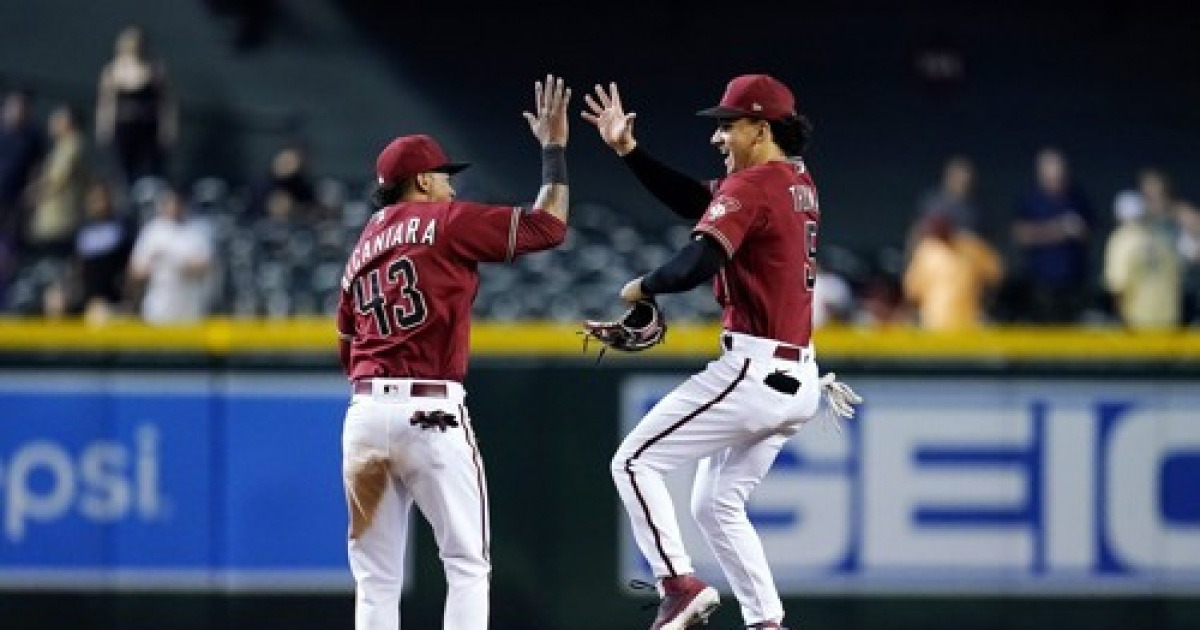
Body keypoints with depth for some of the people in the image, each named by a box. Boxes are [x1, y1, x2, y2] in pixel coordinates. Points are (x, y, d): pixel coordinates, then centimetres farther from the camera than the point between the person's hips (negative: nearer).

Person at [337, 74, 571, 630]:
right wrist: (554, 146, 6)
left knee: (376, 579, 8)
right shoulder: (446, 222, 1)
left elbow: (347, 350, 18)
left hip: (364, 412, 6)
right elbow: (547, 226, -2)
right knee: (467, 564, 2)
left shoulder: (361, 251, 20)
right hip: (428, 413, -6)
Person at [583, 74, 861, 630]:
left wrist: (643, 287, -7)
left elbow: (697, 265, -26)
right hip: (799, 380, 10)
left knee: (635, 461, -3)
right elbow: (694, 200, 20)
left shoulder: (752, 186, -14)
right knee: (716, 505, 19)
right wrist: (627, 149, 13)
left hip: (753, 372, -10)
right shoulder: (798, 182, 14)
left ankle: (680, 584, -13)